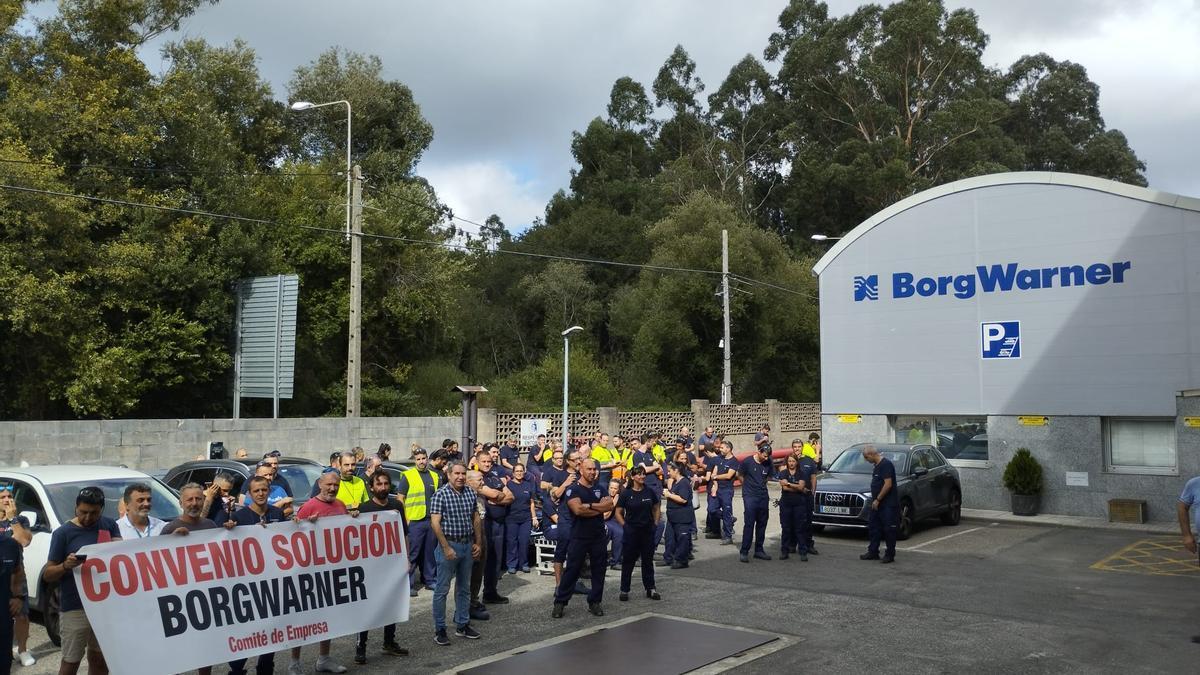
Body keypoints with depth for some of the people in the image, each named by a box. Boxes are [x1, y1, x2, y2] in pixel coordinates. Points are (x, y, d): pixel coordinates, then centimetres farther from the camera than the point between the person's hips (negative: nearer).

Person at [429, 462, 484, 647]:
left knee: (464, 588, 14)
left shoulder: (471, 494, 5)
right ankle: (439, 630, 9)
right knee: (442, 589, 1)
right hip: (449, 545, -6)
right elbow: (435, 523, -15)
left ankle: (462, 625, 25)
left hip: (468, 545, 6)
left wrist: (478, 543, 10)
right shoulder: (440, 495, -12)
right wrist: (446, 548, -18)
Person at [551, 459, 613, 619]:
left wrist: (589, 505, -15)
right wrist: (600, 508, -12)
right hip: (579, 537, -5)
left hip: (598, 536, 5)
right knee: (571, 570, -1)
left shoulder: (600, 489, 11)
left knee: (598, 570, 7)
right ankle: (560, 603, 6)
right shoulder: (573, 490, -5)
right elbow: (578, 509, -21)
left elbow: (610, 505, -5)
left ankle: (595, 602, 17)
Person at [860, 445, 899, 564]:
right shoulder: (878, 465, 14)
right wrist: (874, 500, 14)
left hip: (888, 504, -10)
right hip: (877, 504, 10)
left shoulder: (886, 464, -17)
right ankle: (873, 552, 19)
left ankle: (890, 555, 6)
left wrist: (877, 499, -18)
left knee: (889, 529, -1)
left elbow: (888, 484, -22)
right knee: (873, 527, 12)